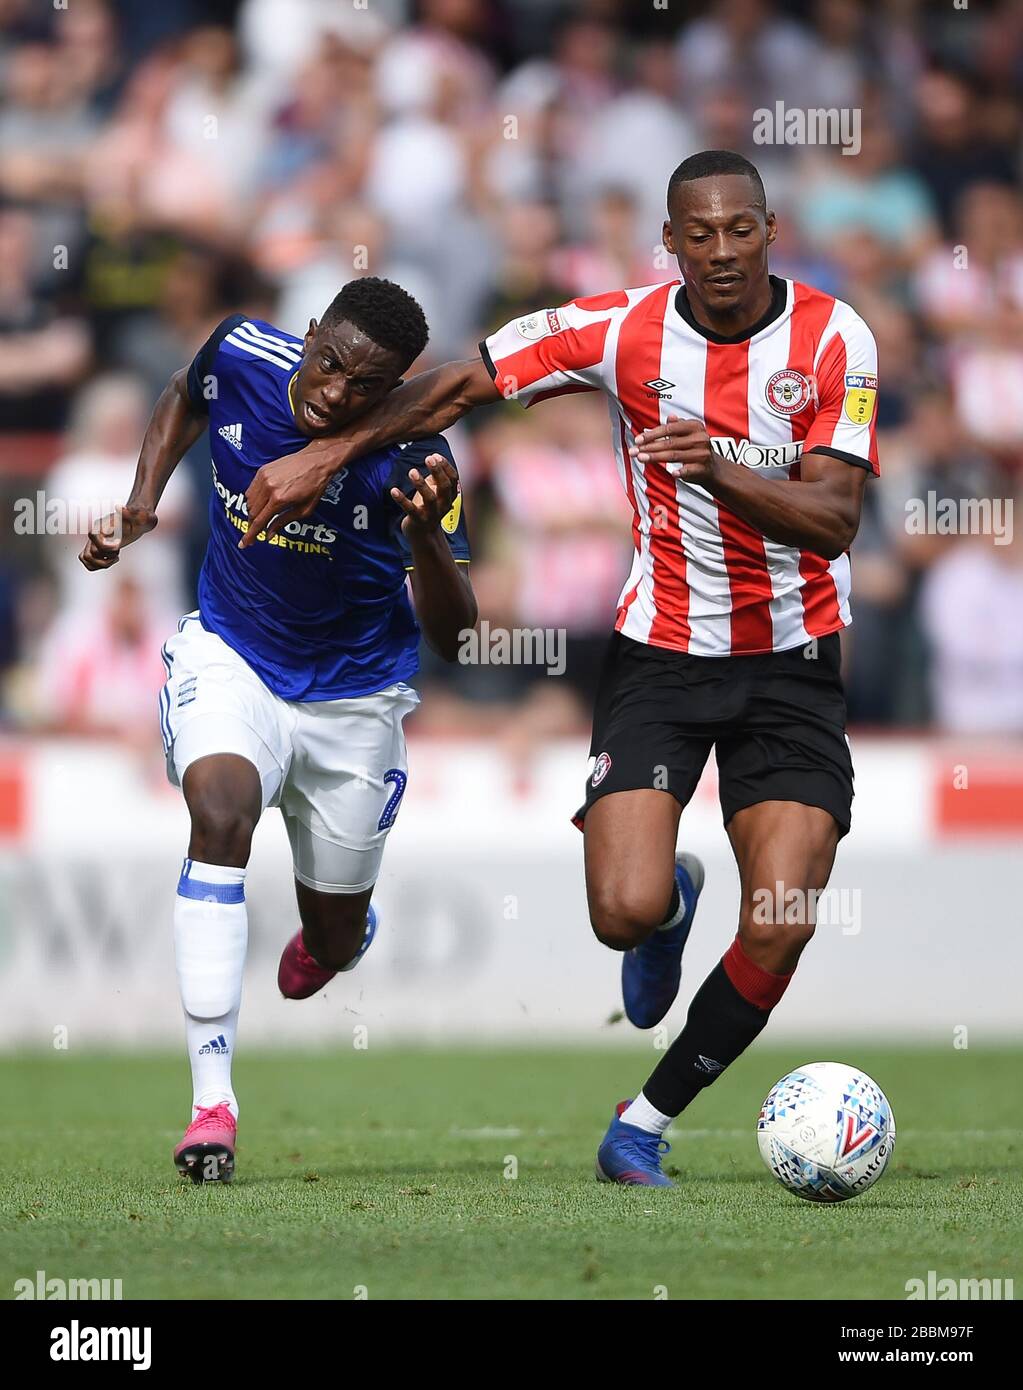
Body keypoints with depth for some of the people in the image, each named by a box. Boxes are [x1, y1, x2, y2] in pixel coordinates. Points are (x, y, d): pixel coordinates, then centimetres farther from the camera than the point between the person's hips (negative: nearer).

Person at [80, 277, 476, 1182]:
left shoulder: (409, 458, -25)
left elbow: (452, 634, -26)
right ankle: (213, 1100, -33)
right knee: (220, 810, -31)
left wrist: (426, 534, -44)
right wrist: (142, 504, -1)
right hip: (231, 657, 1)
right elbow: (186, 397, 10)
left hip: (353, 695, 0)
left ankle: (327, 937, 54)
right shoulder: (242, 357, -17)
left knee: (335, 943, 10)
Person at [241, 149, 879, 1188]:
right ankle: (670, 902, 23)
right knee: (625, 910, -18)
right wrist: (322, 456, -2)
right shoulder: (621, 330, -7)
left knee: (779, 929, -13)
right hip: (657, 659, 0)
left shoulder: (834, 340, -8)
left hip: (790, 665, 0)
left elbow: (834, 519, -15)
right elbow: (460, 385, 2)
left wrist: (722, 471, -32)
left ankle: (644, 1124, 8)